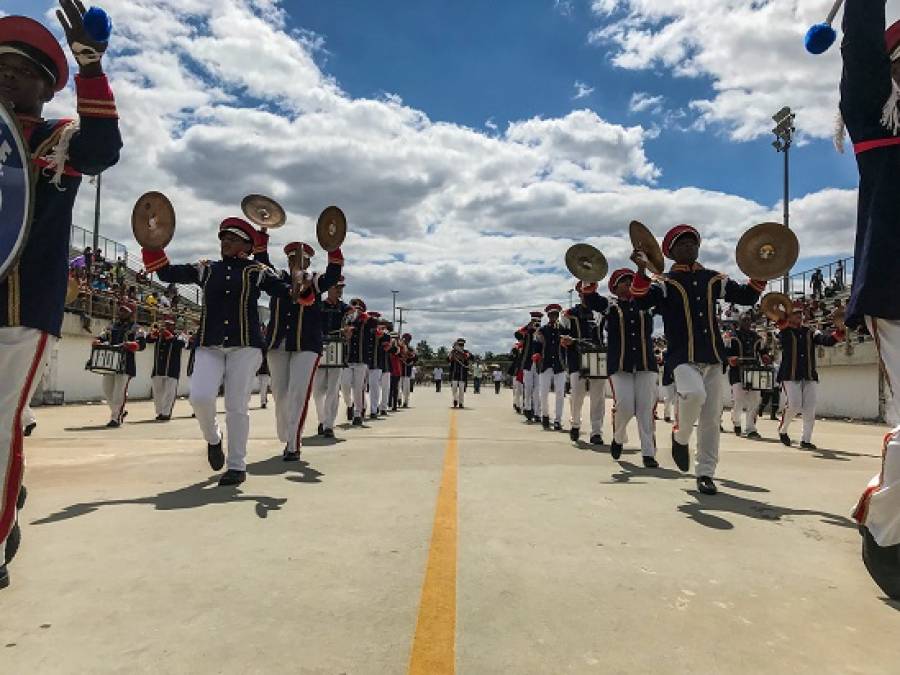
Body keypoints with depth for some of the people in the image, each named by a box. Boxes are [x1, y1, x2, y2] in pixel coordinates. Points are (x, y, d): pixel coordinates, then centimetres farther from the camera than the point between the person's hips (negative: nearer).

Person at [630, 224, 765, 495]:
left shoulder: (713, 279, 14)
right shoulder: (666, 281, 0)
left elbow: (745, 296, 18)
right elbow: (642, 301, -18)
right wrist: (641, 271, -32)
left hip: (713, 358, 5)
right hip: (684, 358, -5)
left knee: (712, 419, 5)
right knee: (694, 394, -33)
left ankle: (705, 474, 17)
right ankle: (680, 437, -2)